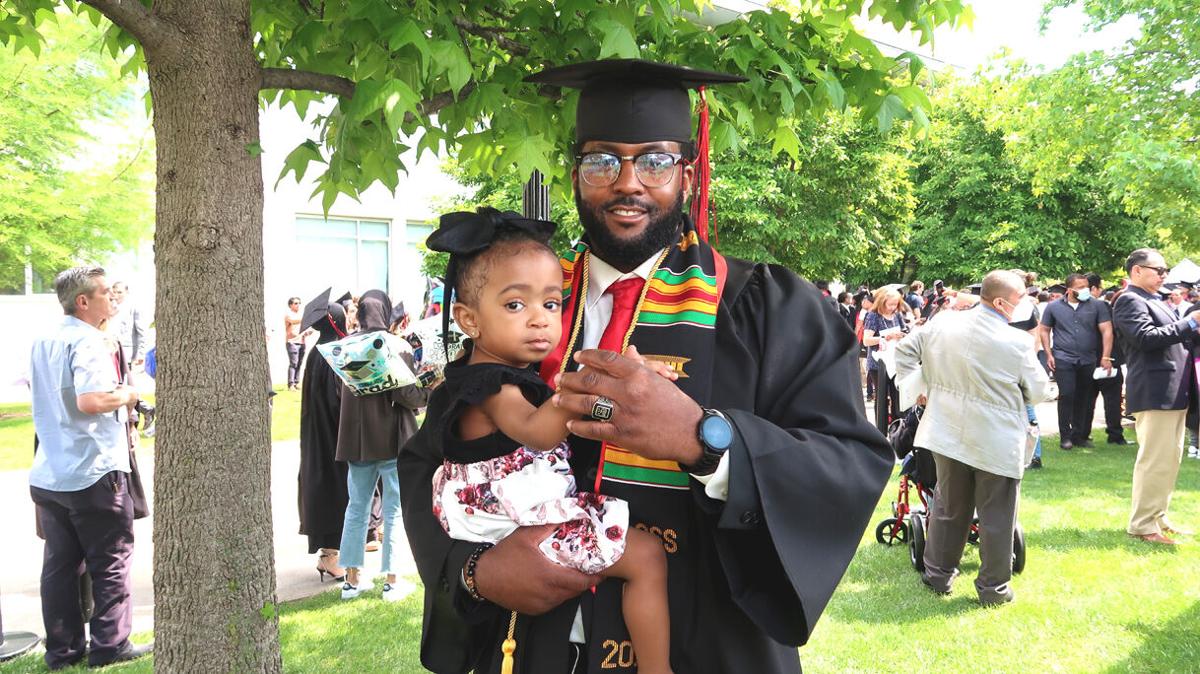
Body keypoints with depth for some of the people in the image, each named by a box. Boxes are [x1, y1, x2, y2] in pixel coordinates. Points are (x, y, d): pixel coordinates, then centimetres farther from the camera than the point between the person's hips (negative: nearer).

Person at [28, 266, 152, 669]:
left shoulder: (42, 343, 13)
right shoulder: (88, 341, -15)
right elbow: (90, 399, -29)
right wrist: (126, 395, -12)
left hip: (48, 474, 8)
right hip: (93, 473, -8)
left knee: (60, 563, 12)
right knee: (110, 561, 4)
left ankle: (62, 649, 19)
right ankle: (109, 646, 10)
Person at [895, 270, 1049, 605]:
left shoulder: (942, 324, -4)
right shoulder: (1018, 342, -15)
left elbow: (904, 349, 9)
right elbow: (1038, 391, -3)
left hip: (949, 435, 4)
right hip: (997, 442, -4)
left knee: (948, 507, 18)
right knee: (996, 516, 9)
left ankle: (938, 574, 27)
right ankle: (993, 587, 17)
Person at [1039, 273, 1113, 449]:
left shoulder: (1096, 305, 3)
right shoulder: (1054, 307, 3)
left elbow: (1107, 330, 0)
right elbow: (1045, 330, 9)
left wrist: (1106, 357, -7)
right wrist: (1049, 355, -1)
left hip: (1089, 360, 2)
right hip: (1063, 359, -2)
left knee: (1084, 399, 7)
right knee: (1066, 395, -9)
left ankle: (1079, 435, 18)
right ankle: (1065, 437, 0)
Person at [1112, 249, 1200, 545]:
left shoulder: (1155, 301, 21)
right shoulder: (1129, 301, -10)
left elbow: (1174, 338, 23)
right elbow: (1146, 337, -23)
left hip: (1174, 392, 10)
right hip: (1155, 393, -10)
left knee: (1169, 459, 15)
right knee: (1155, 460, -8)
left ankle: (1157, 517, 24)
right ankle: (1142, 524, 0)